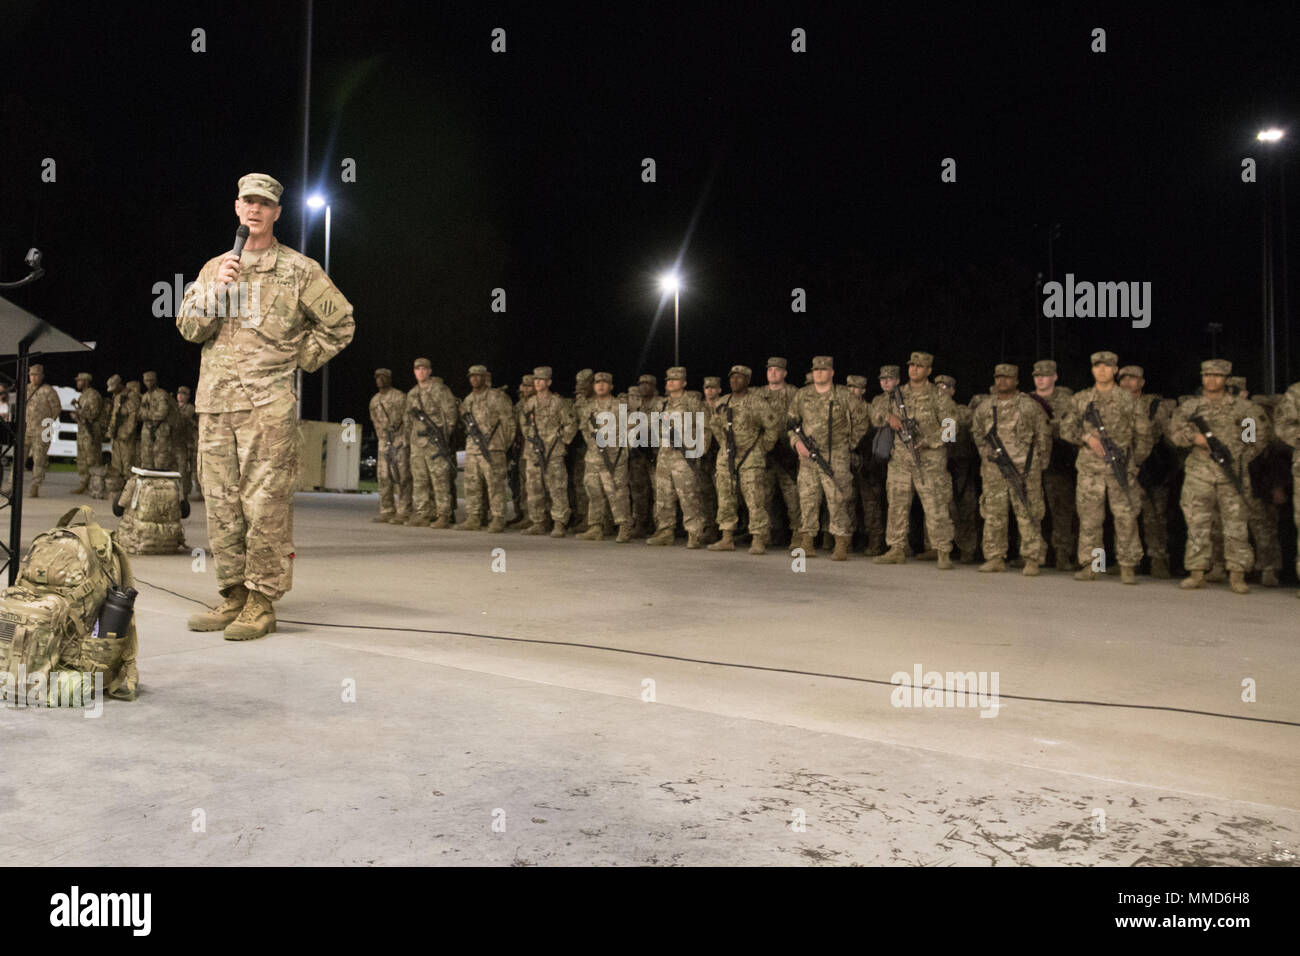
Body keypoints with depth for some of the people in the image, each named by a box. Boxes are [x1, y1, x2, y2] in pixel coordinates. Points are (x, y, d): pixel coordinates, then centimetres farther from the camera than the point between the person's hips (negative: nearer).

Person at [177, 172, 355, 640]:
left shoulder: (300, 270, 5)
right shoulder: (215, 268, 18)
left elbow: (340, 323, 8)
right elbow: (189, 328, 10)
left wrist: (301, 359, 3)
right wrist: (216, 290, -6)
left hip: (268, 404, -5)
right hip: (215, 401, 5)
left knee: (265, 504, -8)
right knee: (221, 504, 7)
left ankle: (262, 602, -1)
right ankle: (233, 594, 17)